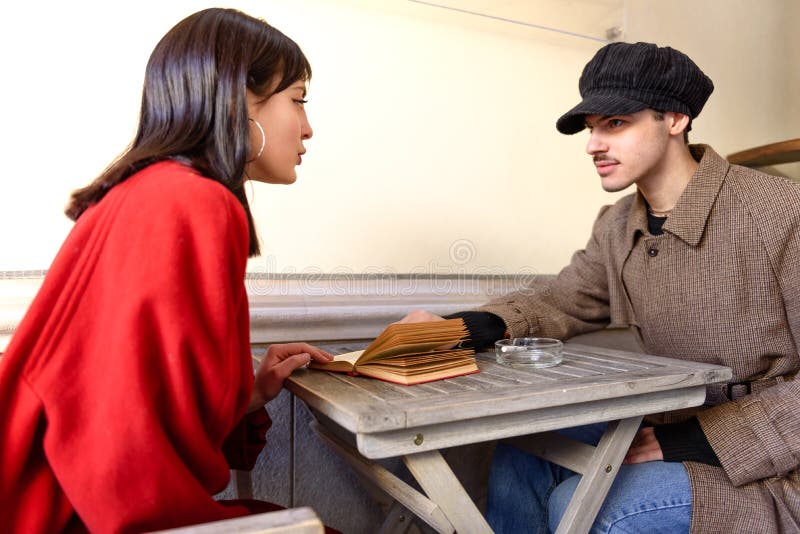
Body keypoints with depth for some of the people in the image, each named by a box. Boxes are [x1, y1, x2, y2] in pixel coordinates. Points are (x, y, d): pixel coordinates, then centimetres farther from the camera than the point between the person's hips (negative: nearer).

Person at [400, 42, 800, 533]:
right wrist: (454, 329, -16)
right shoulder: (617, 227, 2)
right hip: (669, 431, 6)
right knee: (522, 452, -1)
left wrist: (699, 441, -24)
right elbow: (560, 302, 1)